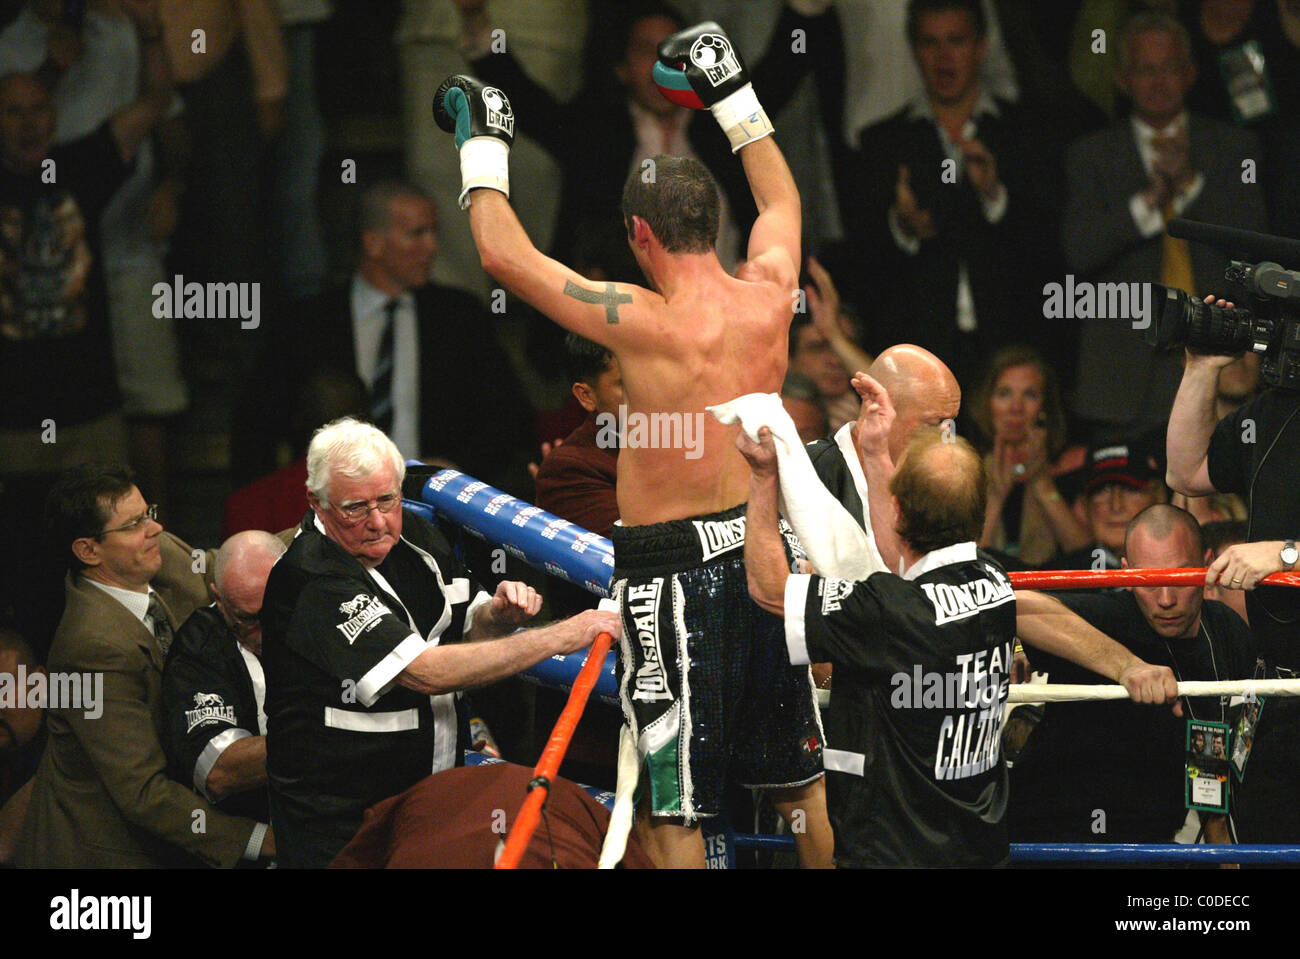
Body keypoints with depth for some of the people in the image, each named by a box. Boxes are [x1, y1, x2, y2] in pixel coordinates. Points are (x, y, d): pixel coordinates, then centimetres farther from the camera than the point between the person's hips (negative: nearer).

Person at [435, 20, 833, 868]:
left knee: (671, 806, 0)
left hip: (673, 564, -6)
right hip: (762, 545, 6)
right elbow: (782, 198, 20)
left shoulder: (648, 323, -20)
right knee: (799, 779, 19)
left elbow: (504, 256, -15)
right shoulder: (769, 297, -3)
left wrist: (484, 147, -3)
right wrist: (733, 94, 27)